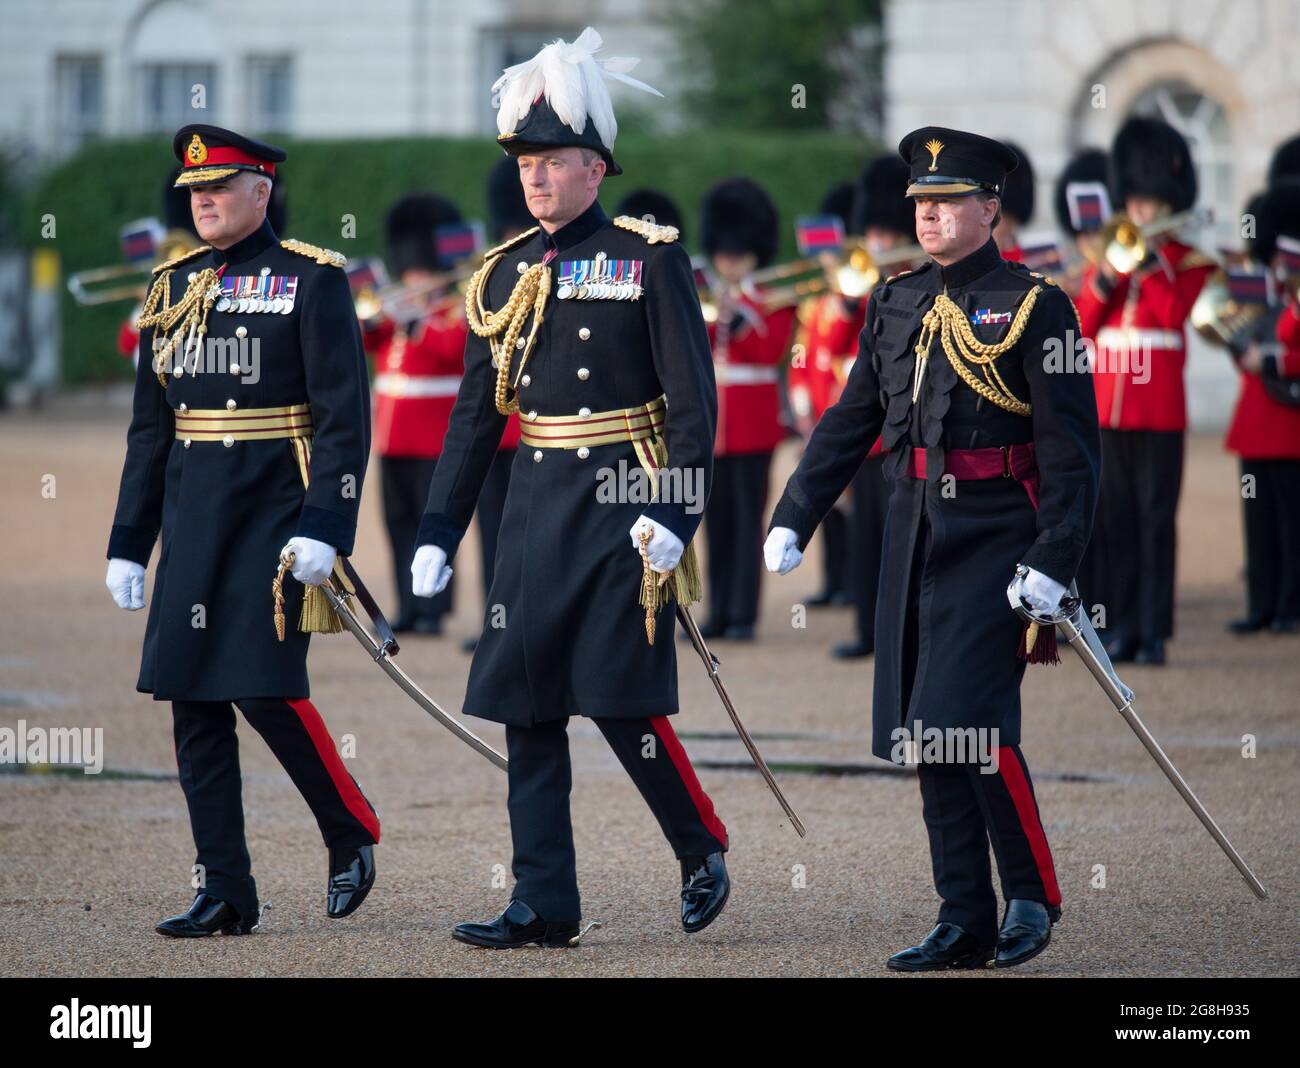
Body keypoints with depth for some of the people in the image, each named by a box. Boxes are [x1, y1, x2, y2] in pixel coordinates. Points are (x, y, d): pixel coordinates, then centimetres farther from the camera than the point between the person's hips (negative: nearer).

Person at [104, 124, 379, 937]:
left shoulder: (312, 280, -5)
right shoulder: (175, 287, 12)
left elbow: (345, 416, -10)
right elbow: (149, 427, 16)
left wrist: (324, 529, -18)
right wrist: (128, 543, 12)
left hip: (274, 513, -6)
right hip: (193, 519, 6)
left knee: (266, 688, -11)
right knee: (193, 700, 2)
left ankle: (353, 833, 12)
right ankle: (224, 893, 6)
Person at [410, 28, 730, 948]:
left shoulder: (651, 259, -4)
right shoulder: (507, 273, 11)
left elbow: (693, 399, -8)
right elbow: (476, 413, 14)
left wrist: (674, 516, -17)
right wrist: (438, 534, 9)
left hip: (623, 506, -6)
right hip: (536, 503, 6)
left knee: (625, 703, -7)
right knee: (528, 711, 2)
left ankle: (705, 852, 15)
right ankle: (544, 905, 5)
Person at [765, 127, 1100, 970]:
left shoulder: (1034, 307, -7)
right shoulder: (898, 303, 11)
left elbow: (1072, 451, -10)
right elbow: (850, 423, 16)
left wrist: (1053, 562, -17)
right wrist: (793, 518, 8)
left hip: (994, 542, -6)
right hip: (916, 537, 6)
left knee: (971, 720, -14)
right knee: (926, 735, 5)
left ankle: (1033, 894, 4)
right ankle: (966, 924, 11)